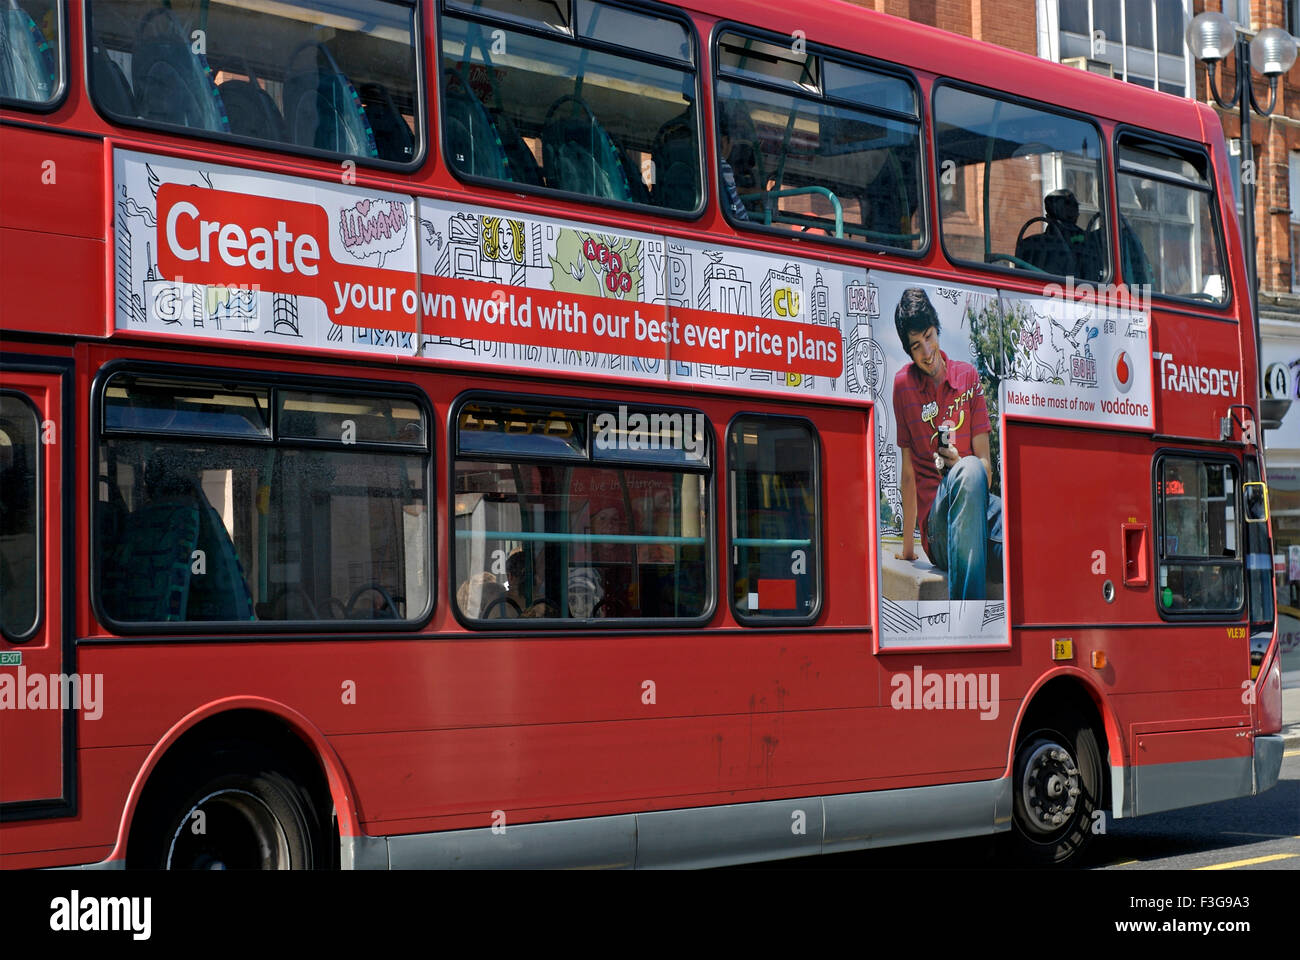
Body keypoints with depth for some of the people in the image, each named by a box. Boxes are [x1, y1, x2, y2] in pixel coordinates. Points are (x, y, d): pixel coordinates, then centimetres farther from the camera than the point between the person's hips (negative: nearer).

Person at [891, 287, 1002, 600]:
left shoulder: (968, 377, 14)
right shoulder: (903, 384, 9)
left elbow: (986, 464, 8)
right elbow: (908, 471, 10)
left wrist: (959, 463, -15)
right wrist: (907, 546, 10)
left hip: (978, 506, 2)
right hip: (937, 527, -2)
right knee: (970, 471, -40)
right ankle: (967, 602, -48)